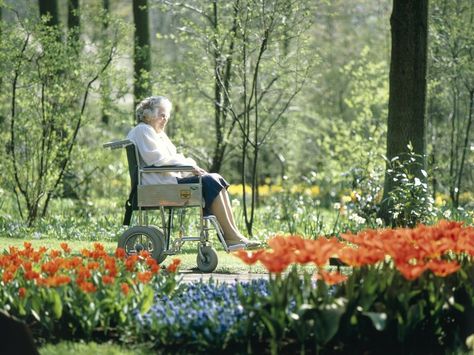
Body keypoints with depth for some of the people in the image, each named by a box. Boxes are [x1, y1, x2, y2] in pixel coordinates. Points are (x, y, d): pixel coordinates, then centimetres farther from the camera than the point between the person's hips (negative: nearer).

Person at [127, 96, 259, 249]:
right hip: (159, 185, -10)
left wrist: (191, 166, 3)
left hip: (172, 178, 10)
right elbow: (159, 160, -17)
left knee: (216, 179, -4)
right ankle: (231, 236, -22)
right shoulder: (142, 131, -5)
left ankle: (233, 233, -14)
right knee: (209, 182, -21)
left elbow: (173, 158, 24)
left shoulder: (159, 133, 27)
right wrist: (189, 166, -14)